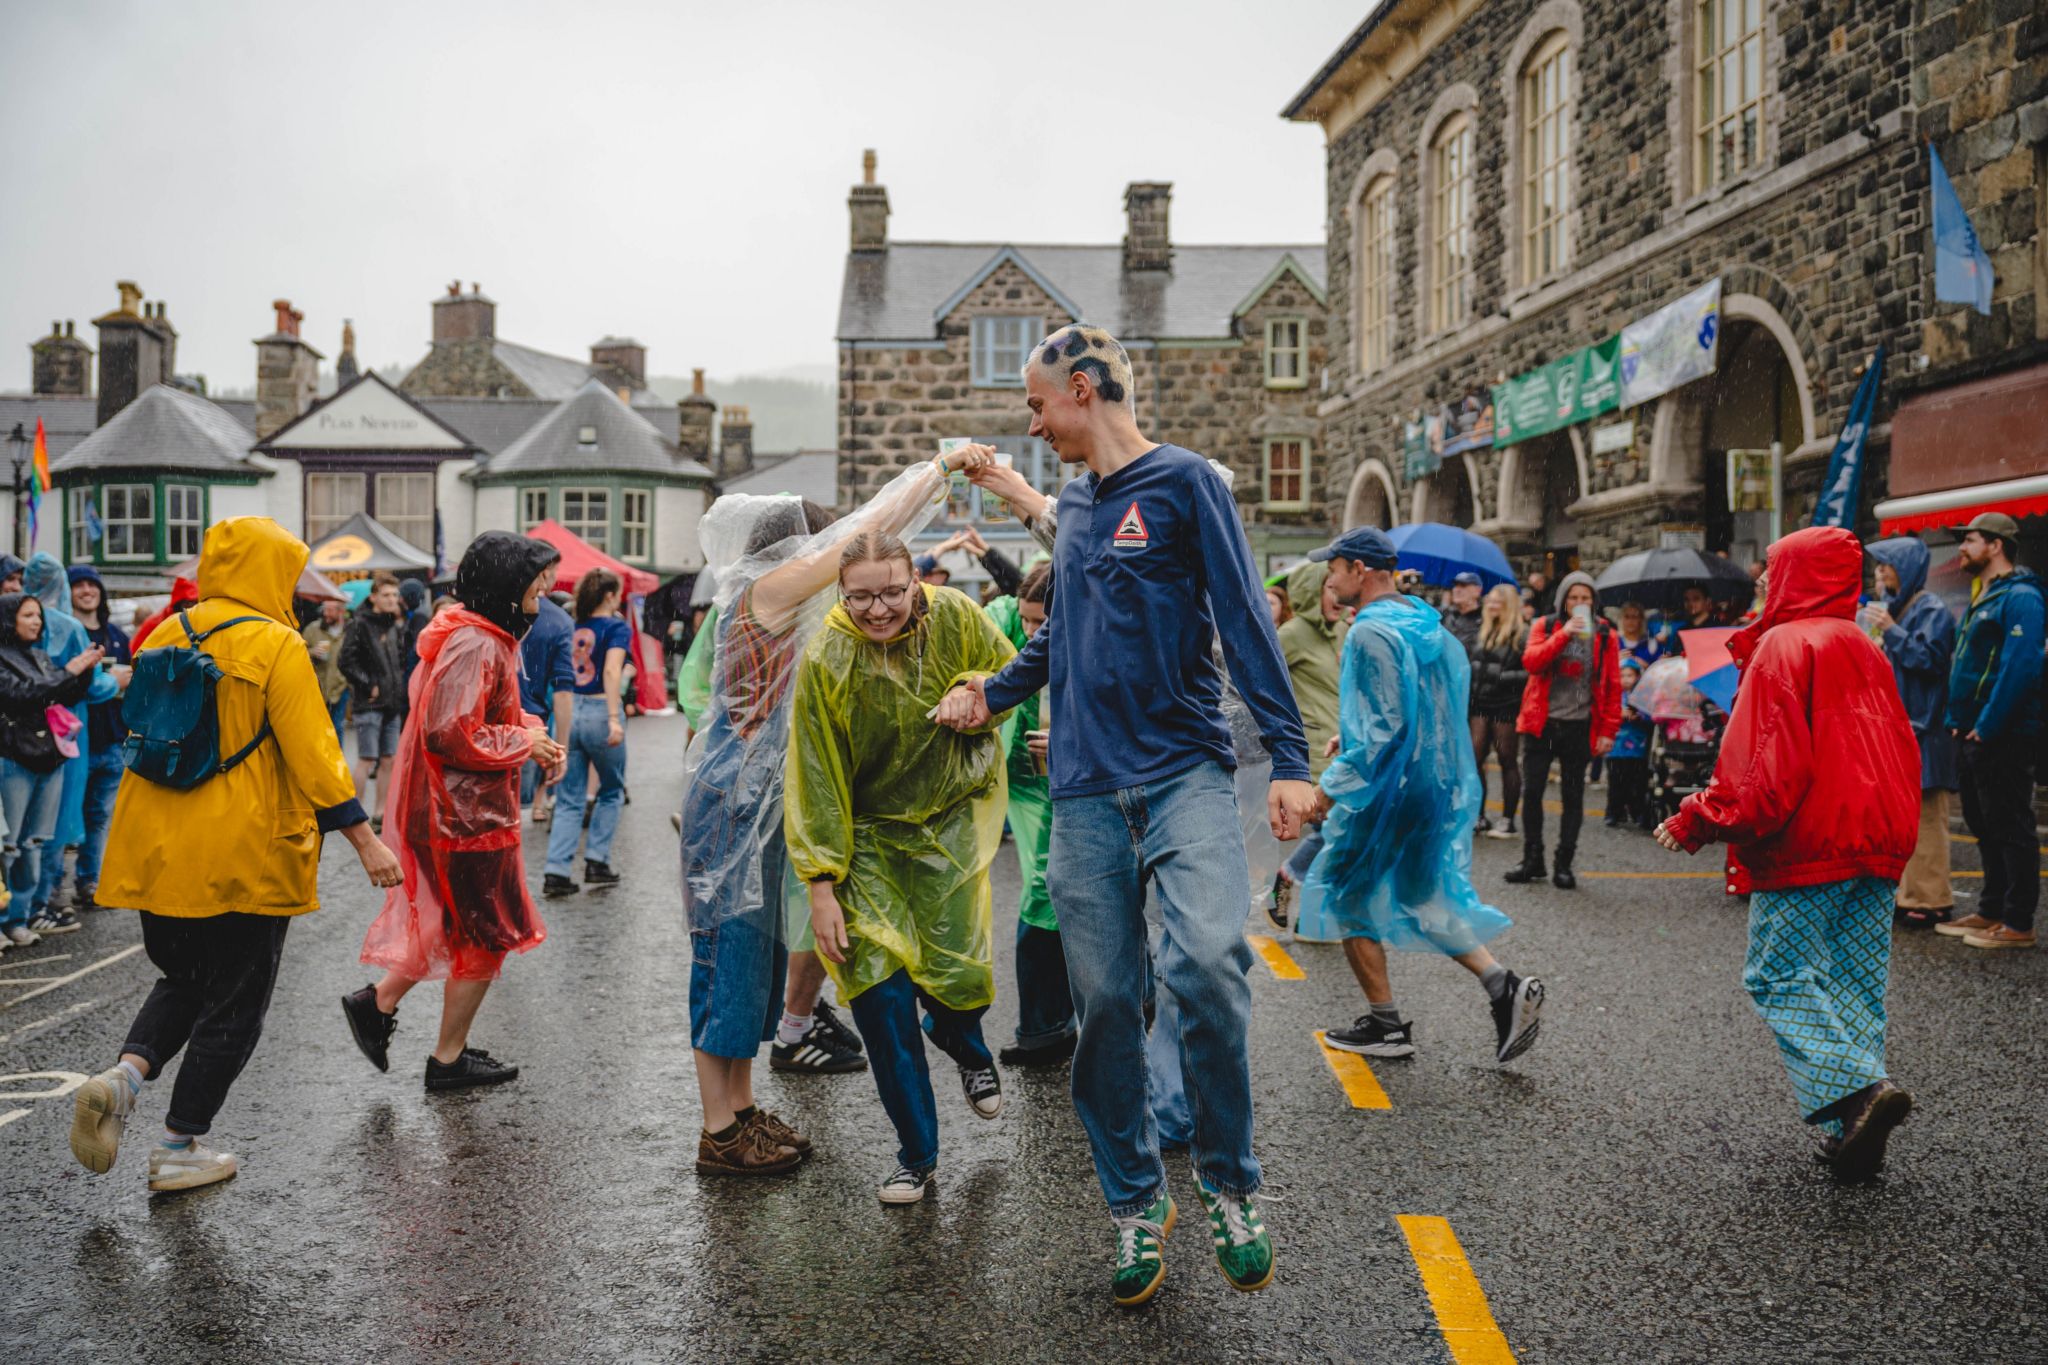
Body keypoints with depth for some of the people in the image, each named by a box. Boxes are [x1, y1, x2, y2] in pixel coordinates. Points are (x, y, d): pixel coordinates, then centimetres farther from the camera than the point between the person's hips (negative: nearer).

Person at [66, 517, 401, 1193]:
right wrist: (364, 840, -12)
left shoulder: (163, 636, 6)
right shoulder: (275, 645, -12)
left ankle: (125, 1072, 0)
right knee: (233, 1005, 9)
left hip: (157, 851, 6)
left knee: (182, 979, 24)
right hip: (242, 857, -6)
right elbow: (312, 755, -16)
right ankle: (180, 1148, 15)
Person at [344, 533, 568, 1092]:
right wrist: (525, 742, -16)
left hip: (454, 809, 10)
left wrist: (533, 732, 3)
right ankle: (448, 1060, 18)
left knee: (456, 929, 21)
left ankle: (377, 1002, 27)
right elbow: (453, 734, -27)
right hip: (467, 814, -10)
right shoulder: (472, 643, -21)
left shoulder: (488, 637, 12)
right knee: (485, 938, 4)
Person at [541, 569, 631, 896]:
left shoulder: (572, 628, 9)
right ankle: (596, 862, 14)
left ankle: (556, 872, 2)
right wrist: (614, 719, -27)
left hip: (569, 712, 4)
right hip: (599, 712, -4)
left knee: (569, 799, 8)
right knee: (611, 792, 16)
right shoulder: (617, 627, -5)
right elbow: (611, 671, -19)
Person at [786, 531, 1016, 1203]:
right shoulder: (823, 660, -16)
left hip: (953, 814, 1)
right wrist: (822, 883, -15)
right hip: (867, 830, 0)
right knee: (877, 984, -10)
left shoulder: (954, 617, -12)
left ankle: (972, 1054, 31)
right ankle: (917, 1155, 7)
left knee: (953, 966, -10)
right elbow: (813, 777, -12)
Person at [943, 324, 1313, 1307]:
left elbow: (1244, 622, -7)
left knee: (1208, 965, -23)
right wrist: (993, 694, 29)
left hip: (1186, 774, -5)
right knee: (1104, 1004, 5)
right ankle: (1135, 1201, 22)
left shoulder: (1183, 481, -1)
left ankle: (1229, 1185, -1)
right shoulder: (1075, 503, 18)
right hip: (1087, 792, 6)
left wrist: (1288, 759, -12)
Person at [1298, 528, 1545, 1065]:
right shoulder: (1429, 623, 11)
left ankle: (1385, 1025, 14)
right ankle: (1503, 987, 6)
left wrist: (1332, 786, -16)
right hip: (1441, 785, 9)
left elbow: (1384, 730, -23)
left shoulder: (1371, 633, -19)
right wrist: (1353, 734, 20)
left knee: (1350, 898, 8)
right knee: (1420, 901, 18)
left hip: (1390, 794, -9)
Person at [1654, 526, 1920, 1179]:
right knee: (1857, 982, 10)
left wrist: (1696, 823, -11)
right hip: (1877, 846, 8)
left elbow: (1767, 763, -17)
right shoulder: (1867, 652, 15)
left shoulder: (1783, 647, -9)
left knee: (1780, 977, 0)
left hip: (1808, 845, -8)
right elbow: (1901, 752, 19)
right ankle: (1853, 1135, 10)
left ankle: (1858, 1087, -17)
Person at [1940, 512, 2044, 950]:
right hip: (1975, 734, 10)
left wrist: (1987, 726, -21)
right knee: (1984, 826, 15)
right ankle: (1991, 912, 24)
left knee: (2011, 829, -4)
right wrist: (1958, 719, 12)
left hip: (2002, 736, -10)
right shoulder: (1981, 597, 18)